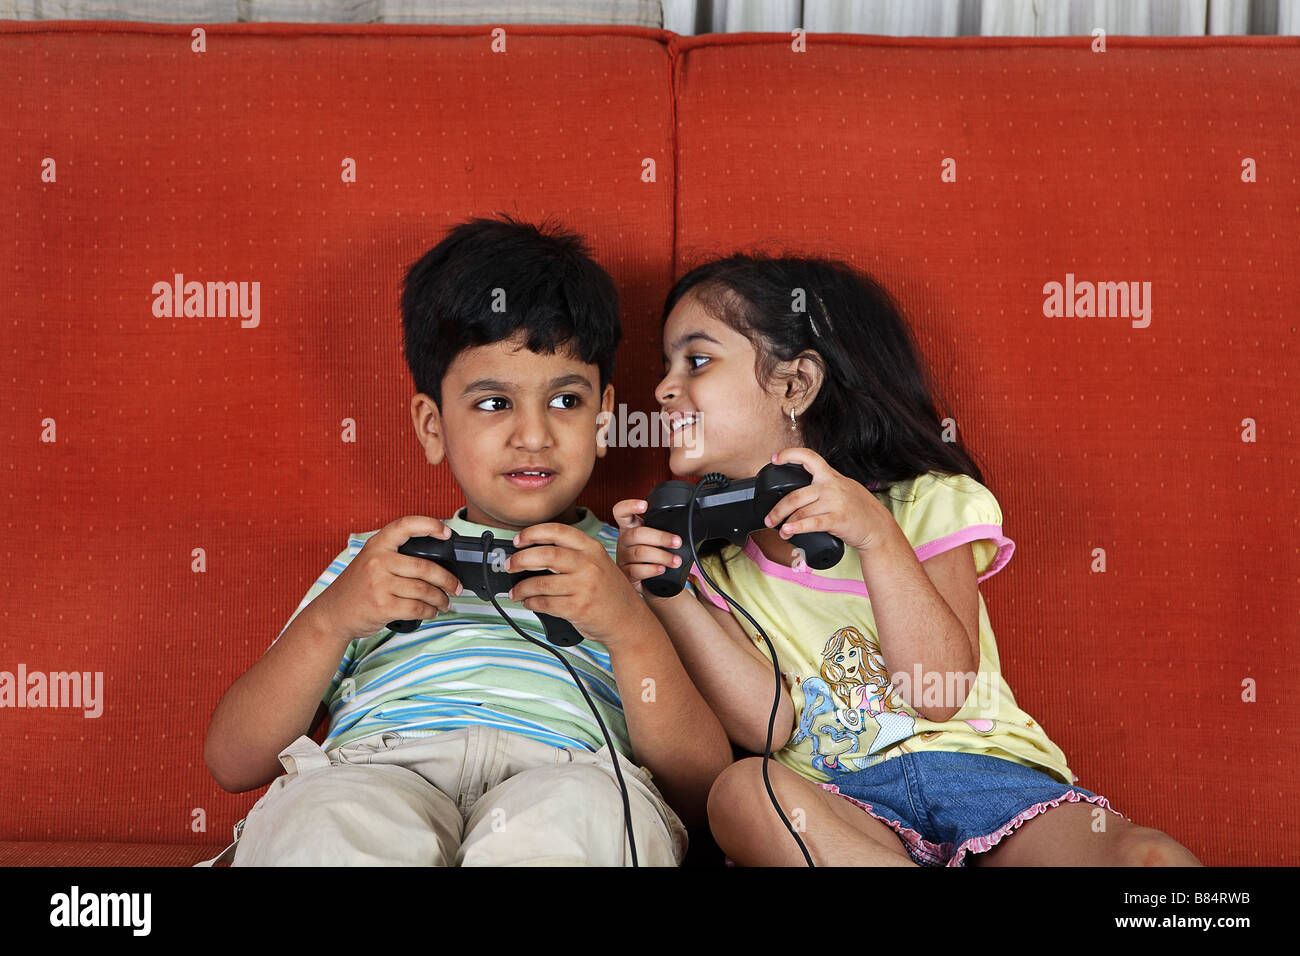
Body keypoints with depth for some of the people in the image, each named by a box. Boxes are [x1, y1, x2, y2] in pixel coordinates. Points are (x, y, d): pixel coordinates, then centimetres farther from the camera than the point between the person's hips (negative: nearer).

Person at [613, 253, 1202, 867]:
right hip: (839, 808, 4)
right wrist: (666, 593, -15)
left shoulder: (929, 504, 1)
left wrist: (875, 534, -23)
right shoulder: (709, 555, 9)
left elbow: (940, 695, -12)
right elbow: (769, 724, -4)